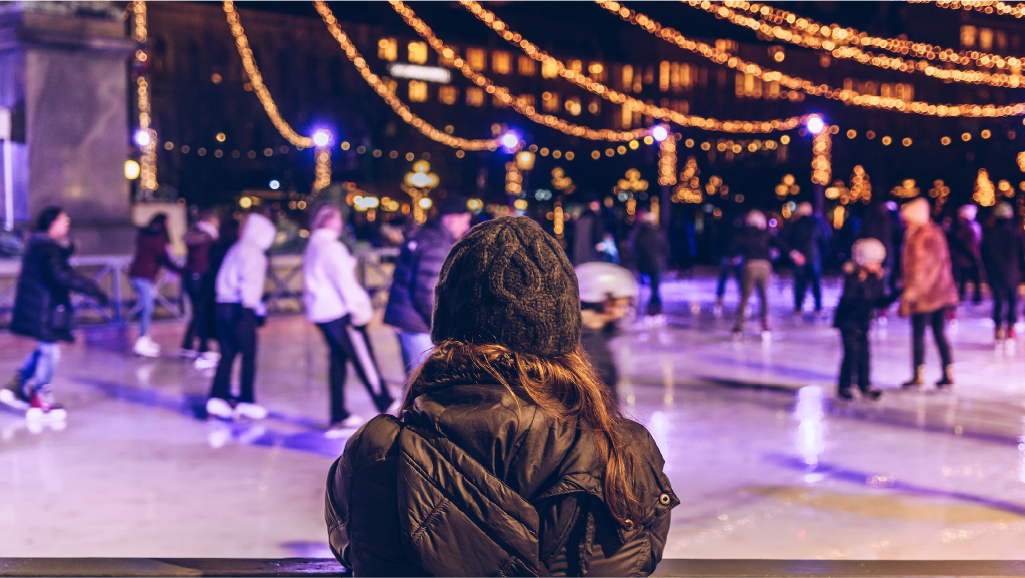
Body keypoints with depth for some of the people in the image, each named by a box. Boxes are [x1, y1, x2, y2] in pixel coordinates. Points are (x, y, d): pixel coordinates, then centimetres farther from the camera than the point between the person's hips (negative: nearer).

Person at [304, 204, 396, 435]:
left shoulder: (313, 247, 16)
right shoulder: (331, 247, -13)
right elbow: (343, 279, -17)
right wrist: (357, 305, -13)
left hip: (321, 312, 10)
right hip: (339, 312, -9)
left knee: (338, 359, 12)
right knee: (364, 361, -5)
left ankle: (339, 416, 13)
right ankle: (387, 407, 0)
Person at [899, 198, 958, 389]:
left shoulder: (916, 238, -14)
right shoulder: (936, 232, 12)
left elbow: (917, 267, -17)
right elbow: (944, 260, 18)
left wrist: (910, 292, -15)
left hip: (924, 294, -8)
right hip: (942, 291, 8)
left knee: (918, 333, 0)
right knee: (940, 333, 11)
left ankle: (918, 375, 3)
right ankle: (948, 374, 10)